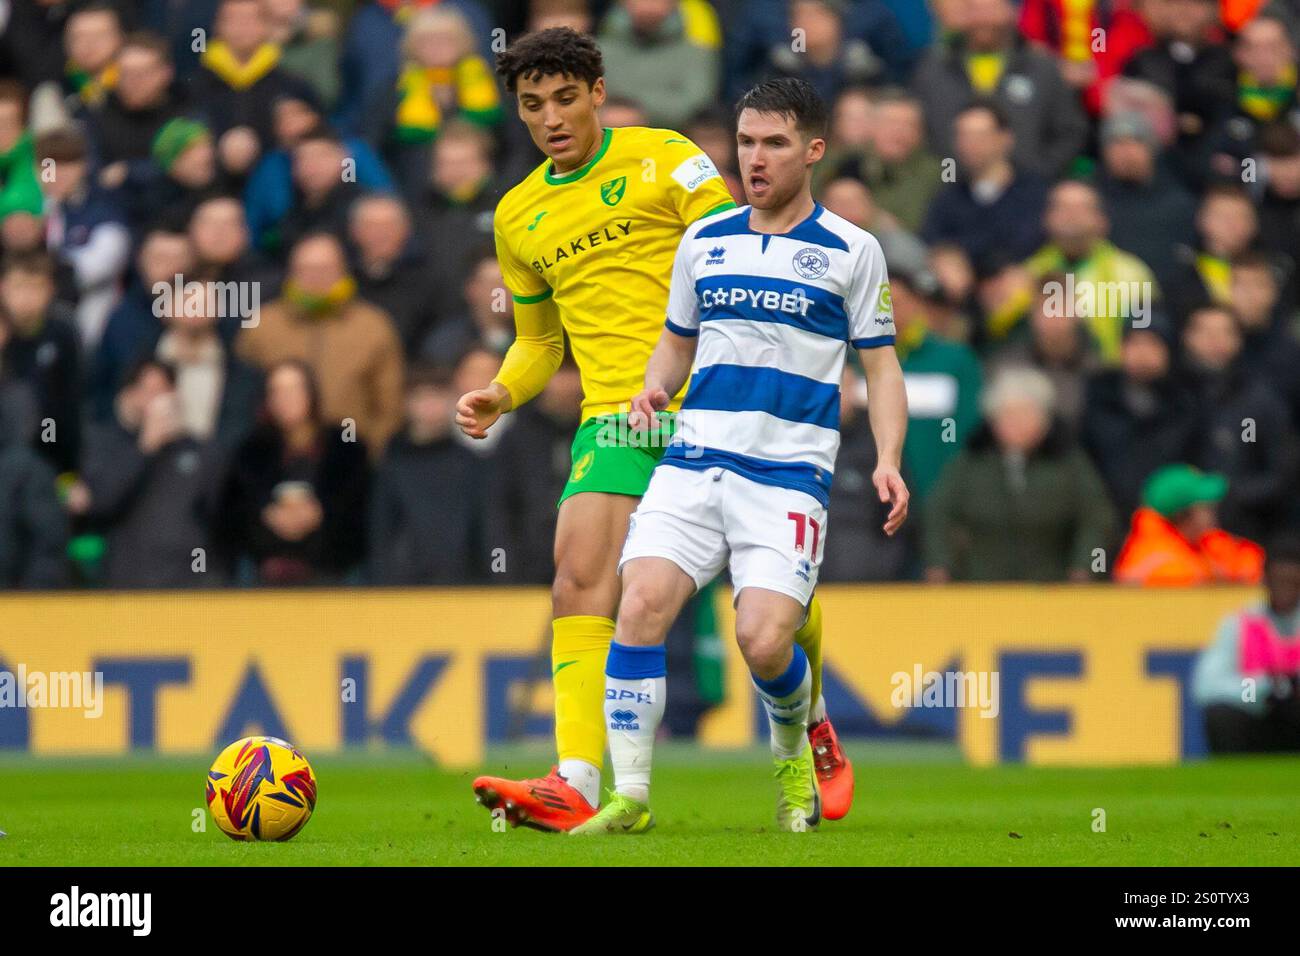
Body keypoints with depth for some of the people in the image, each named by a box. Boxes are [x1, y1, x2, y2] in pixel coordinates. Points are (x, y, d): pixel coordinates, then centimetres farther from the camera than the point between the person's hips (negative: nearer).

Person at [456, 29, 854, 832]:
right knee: (581, 575, -19)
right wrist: (502, 394, 7)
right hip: (614, 417, 3)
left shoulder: (663, 159, 1)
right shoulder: (519, 216, 16)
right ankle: (576, 785, -28)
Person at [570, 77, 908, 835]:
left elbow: (881, 367, 6)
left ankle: (794, 754, 18)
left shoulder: (852, 251, 3)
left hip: (790, 474, -3)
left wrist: (888, 460, -9)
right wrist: (653, 390, 2)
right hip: (695, 461, 3)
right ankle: (629, 795, -12)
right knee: (642, 603, -18)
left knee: (764, 640, -16)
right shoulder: (705, 241, 13)